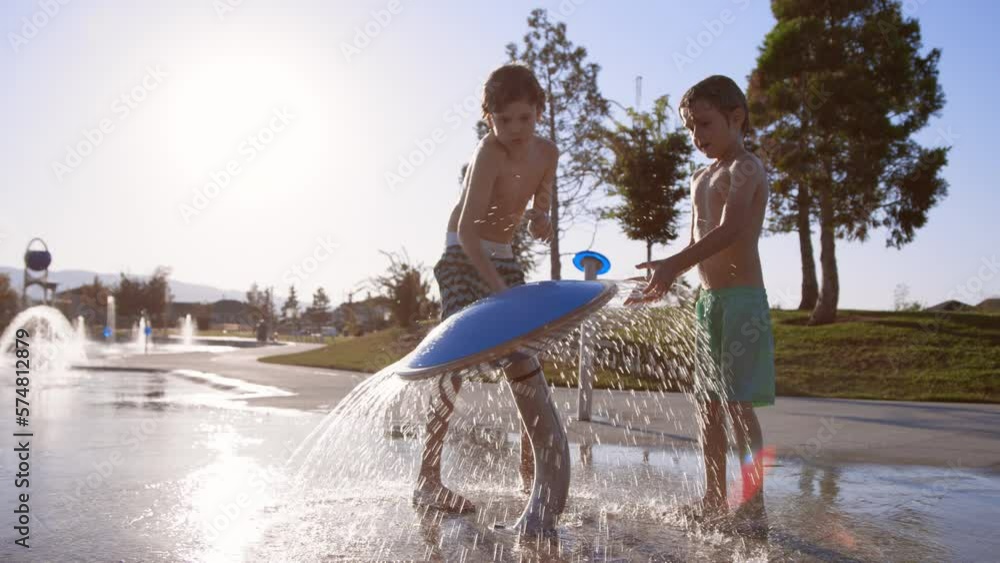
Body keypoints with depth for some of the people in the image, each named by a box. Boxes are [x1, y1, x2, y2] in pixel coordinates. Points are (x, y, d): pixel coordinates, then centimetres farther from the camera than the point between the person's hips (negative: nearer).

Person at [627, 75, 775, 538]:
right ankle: (714, 502, 20)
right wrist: (664, 282, 14)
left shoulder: (745, 168, -9)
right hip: (707, 299, 9)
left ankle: (754, 508, 1)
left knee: (737, 404, -8)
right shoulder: (700, 178, 18)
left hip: (741, 298, -9)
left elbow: (729, 230, -26)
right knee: (708, 405, 11)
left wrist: (673, 264, -37)